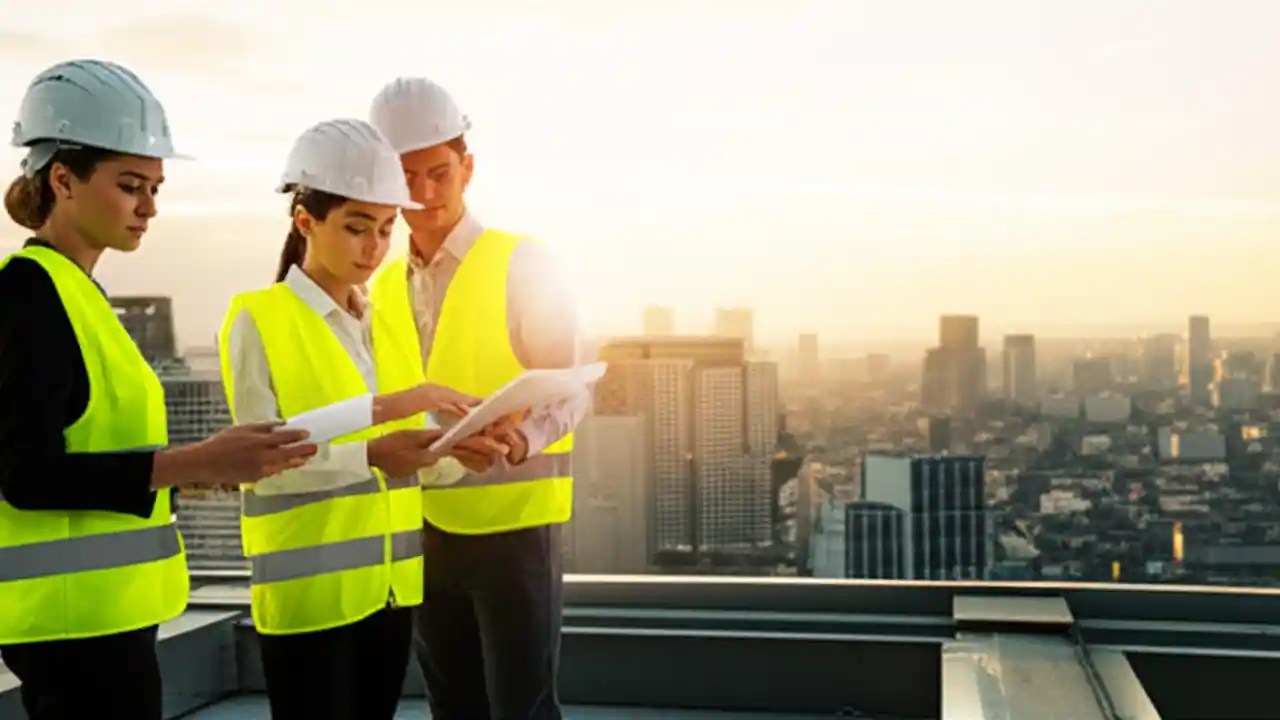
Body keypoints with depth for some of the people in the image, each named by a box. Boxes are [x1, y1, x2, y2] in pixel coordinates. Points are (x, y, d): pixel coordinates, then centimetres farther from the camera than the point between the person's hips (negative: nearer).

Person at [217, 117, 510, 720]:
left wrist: (452, 449, -10)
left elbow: (406, 447, 11)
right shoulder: (257, 320, -8)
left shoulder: (385, 325, 11)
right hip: (309, 589, -6)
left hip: (389, 582, 6)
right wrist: (369, 457, -27)